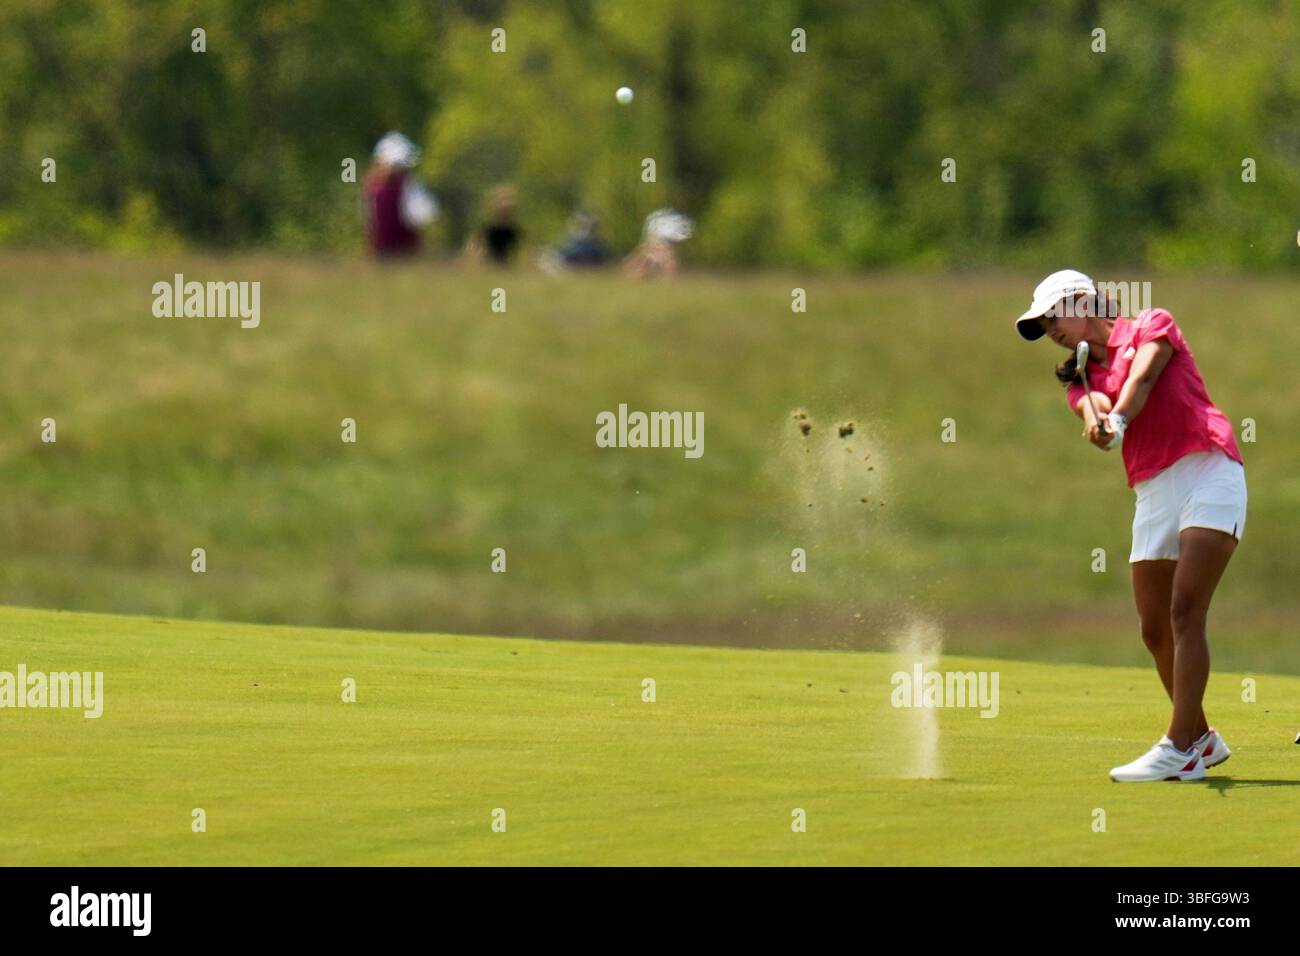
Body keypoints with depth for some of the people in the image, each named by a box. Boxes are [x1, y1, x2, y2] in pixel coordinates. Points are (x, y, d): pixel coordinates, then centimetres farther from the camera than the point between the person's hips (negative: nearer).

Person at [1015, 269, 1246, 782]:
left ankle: (1179, 749, -23)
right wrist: (1096, 418, -27)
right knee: (1156, 631, 4)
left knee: (1185, 613, -17)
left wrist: (1117, 419, -30)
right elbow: (1097, 409, -3)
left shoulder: (1152, 325, 8)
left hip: (1207, 469, -7)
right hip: (1152, 492, 7)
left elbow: (1141, 378, -11)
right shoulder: (1081, 378, 19)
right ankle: (1201, 740, 21)